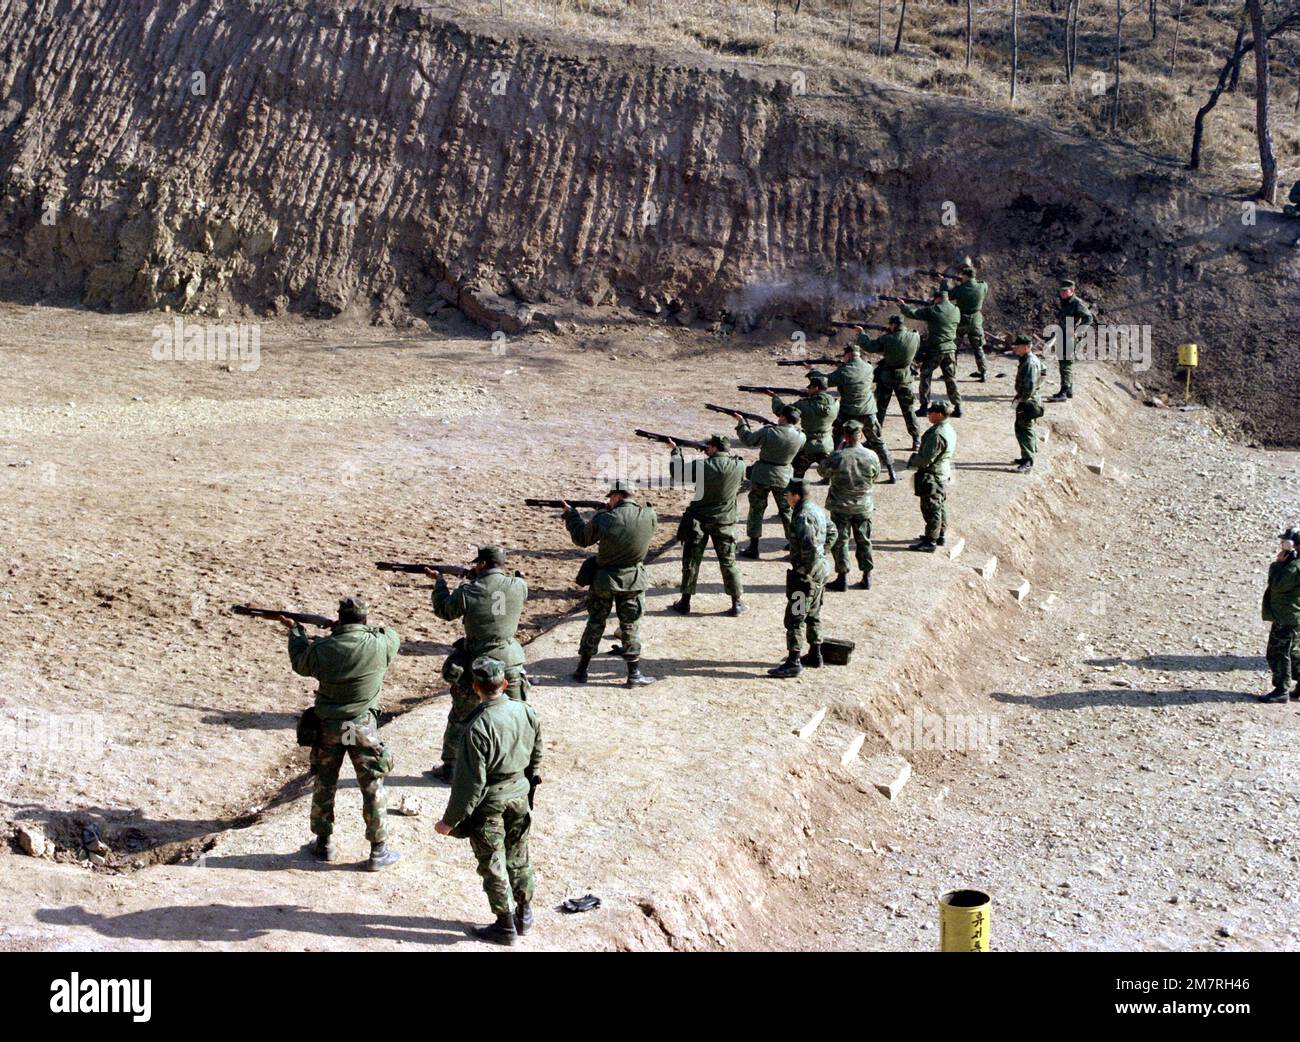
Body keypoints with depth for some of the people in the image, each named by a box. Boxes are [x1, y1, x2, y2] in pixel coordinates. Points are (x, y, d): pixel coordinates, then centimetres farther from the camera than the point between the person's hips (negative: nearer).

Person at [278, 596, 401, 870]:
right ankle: (378, 851, 13)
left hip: (327, 727, 1)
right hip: (363, 729, -1)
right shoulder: (379, 645, -14)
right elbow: (392, 635, 10)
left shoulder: (322, 649, -11)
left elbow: (299, 663, 10)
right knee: (373, 788, 9)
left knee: (323, 785, 18)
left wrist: (294, 629, 24)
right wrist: (367, 629, 11)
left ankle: (324, 844, 29)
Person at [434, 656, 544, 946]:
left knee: (493, 866, 9)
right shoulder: (526, 712, -8)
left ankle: (506, 925, 19)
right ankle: (524, 914, 33)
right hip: (520, 797, 6)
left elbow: (470, 782, -23)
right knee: (518, 857, 21)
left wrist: (450, 820, -12)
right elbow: (536, 756, 7)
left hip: (489, 805, -6)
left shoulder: (476, 728, -27)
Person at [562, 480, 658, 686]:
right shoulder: (650, 516, -13)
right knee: (630, 626, 11)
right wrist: (612, 510, 8)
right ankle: (634, 674, 13)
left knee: (595, 623, 14)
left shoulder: (603, 519, -18)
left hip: (604, 580, -1)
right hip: (634, 581, 1)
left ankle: (582, 670, 22)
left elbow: (581, 538, -1)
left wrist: (570, 514, 13)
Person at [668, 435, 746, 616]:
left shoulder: (702, 465, -17)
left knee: (691, 562, 9)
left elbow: (677, 473, -5)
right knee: (728, 562, 12)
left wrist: (675, 450, 8)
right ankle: (737, 602, 14)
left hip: (698, 520, -2)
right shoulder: (739, 466, -10)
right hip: (725, 522, 2)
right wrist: (711, 458, 10)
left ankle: (685, 602, 15)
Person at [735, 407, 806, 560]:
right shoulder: (800, 437, -12)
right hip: (784, 478, 2)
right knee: (788, 512, 12)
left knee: (756, 510, 11)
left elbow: (748, 439, -4)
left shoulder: (768, 432, -18)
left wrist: (741, 422, 9)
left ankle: (753, 548, 14)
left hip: (762, 475, -2)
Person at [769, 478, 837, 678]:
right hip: (820, 571, 10)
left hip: (807, 574, -10)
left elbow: (810, 547, -31)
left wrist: (805, 569, -19)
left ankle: (793, 662, -7)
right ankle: (815, 655, 31)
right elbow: (831, 532, 24)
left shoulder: (802, 516, -22)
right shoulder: (818, 510, 9)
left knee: (795, 618, -6)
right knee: (813, 615, 21)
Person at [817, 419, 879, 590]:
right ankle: (867, 577, 21)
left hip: (841, 506, -3)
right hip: (863, 506, 3)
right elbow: (875, 476, 4)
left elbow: (822, 471, -2)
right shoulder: (871, 456, -12)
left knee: (840, 541, 8)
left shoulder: (837, 457, -20)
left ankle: (842, 578, 8)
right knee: (863, 541, 16)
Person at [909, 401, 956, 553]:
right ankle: (940, 535, 32)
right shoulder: (949, 430, 5)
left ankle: (930, 542, 4)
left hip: (932, 476, -10)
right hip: (944, 473, 10)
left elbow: (926, 459, -27)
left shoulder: (936, 434, -27)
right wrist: (918, 458, 16)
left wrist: (913, 459, -6)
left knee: (931, 509, -2)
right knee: (940, 506, 20)